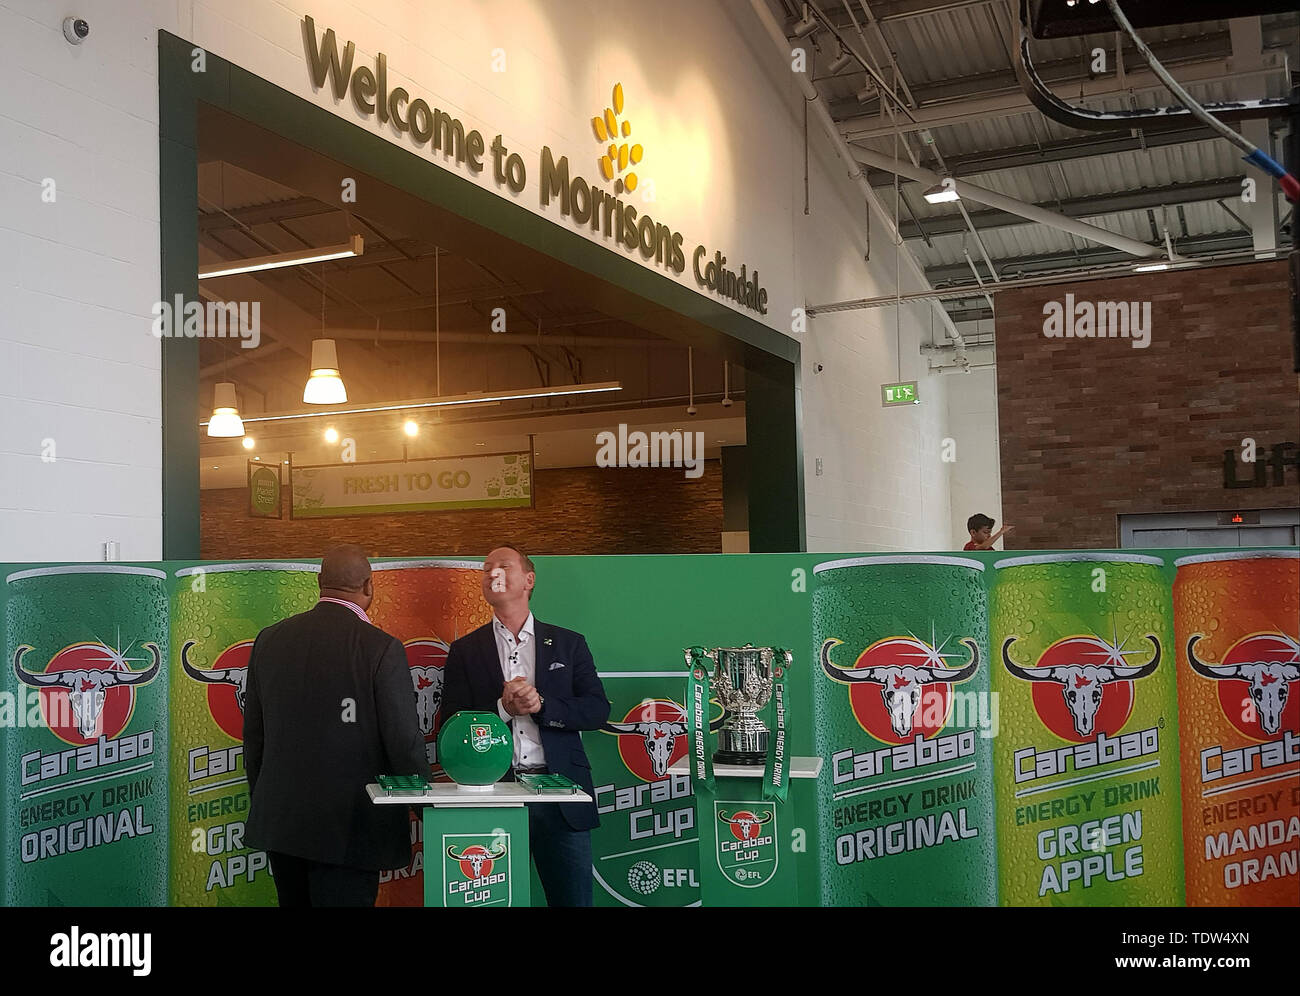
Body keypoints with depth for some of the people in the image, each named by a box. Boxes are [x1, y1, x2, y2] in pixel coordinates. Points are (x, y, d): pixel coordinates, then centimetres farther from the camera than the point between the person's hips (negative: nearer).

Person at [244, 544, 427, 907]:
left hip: (278, 820, 6)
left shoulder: (269, 640, 3)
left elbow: (253, 734, 10)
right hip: (348, 828, -5)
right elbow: (405, 742, -12)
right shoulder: (382, 649, -14)